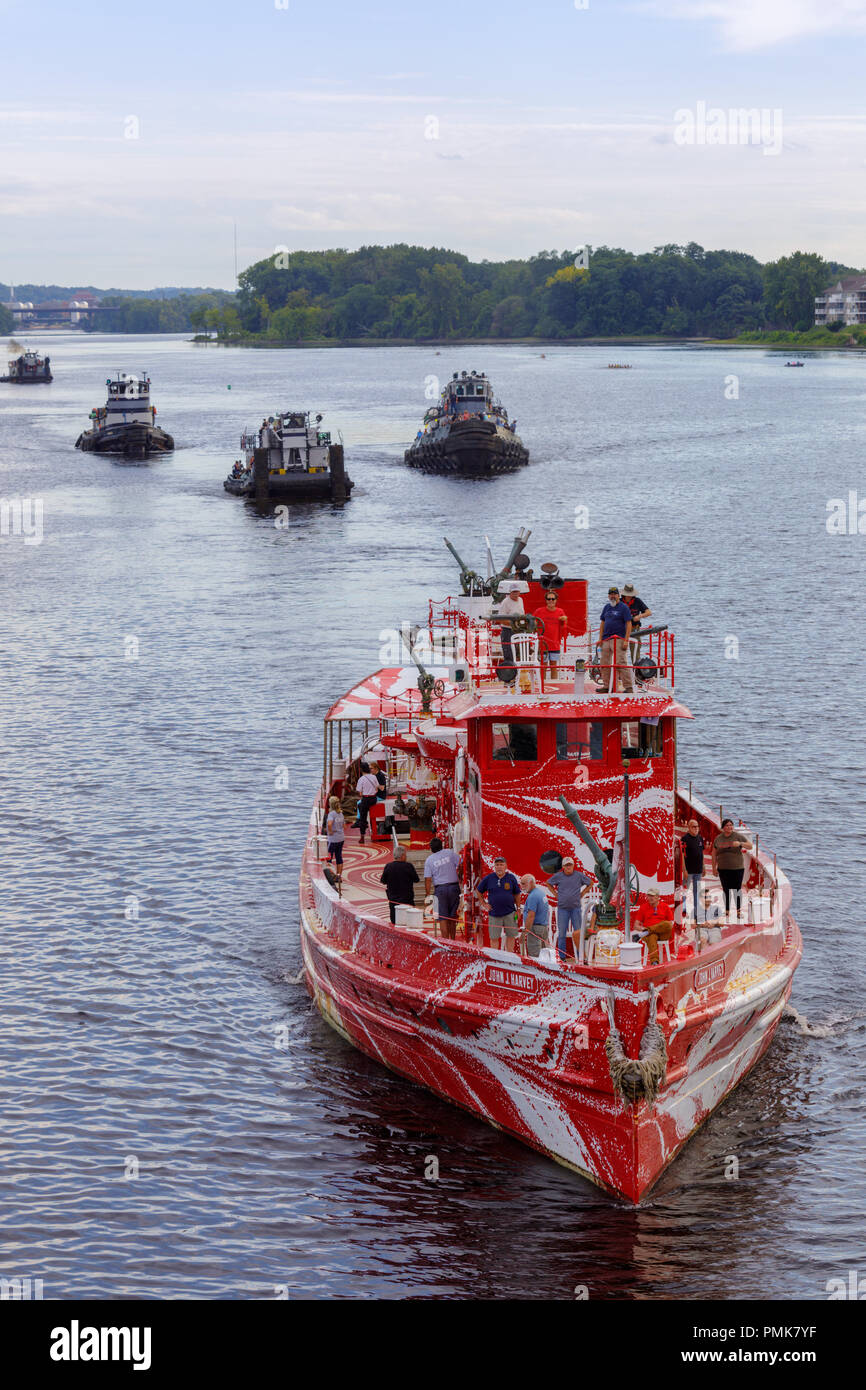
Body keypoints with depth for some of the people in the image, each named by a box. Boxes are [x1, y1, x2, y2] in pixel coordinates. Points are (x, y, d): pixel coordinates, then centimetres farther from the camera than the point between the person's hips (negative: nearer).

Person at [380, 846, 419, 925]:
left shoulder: (388, 867, -4)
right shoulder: (408, 866, -12)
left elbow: (383, 881, 5)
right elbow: (416, 879, -3)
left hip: (393, 898, 3)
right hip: (407, 899, -3)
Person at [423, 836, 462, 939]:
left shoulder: (429, 860, -2)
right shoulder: (450, 853, 1)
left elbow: (428, 880, -4)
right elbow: (460, 866, 0)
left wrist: (428, 895, 3)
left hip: (440, 889, -2)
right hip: (454, 887, 2)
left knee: (443, 918, 1)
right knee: (453, 917, 14)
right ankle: (452, 940, 22)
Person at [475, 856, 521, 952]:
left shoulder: (511, 878, 1)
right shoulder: (488, 878, -1)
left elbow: (516, 894, 9)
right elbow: (478, 891, 12)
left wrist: (518, 910, 5)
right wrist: (484, 904, 5)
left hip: (509, 913, 1)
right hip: (494, 914, -1)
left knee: (511, 936, 5)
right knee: (494, 938, 2)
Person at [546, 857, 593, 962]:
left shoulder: (579, 875, 2)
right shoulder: (558, 876, 1)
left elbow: (590, 883, 17)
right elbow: (548, 883, 19)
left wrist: (582, 894, 8)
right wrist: (556, 894, 9)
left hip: (576, 908, 0)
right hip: (562, 909, 0)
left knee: (578, 933, -1)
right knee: (562, 933, 2)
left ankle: (580, 957, 3)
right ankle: (562, 957, 8)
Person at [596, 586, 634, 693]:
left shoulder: (624, 607, -2)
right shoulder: (606, 607, 16)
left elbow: (629, 624, -7)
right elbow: (602, 623, 19)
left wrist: (626, 640, -14)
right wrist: (600, 638, 10)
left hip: (619, 639, -7)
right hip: (606, 640, 7)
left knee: (621, 663, -13)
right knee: (604, 664, 7)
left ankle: (628, 686, -9)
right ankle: (607, 686, 16)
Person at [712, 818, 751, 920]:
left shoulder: (738, 836, -2)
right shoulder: (718, 838, 5)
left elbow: (750, 846, -6)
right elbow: (714, 853, 13)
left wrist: (740, 844, -23)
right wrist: (714, 867, 9)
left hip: (737, 868, -2)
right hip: (723, 869, 2)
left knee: (737, 891, -2)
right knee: (726, 891, 6)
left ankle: (739, 911, 9)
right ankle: (727, 912, 13)